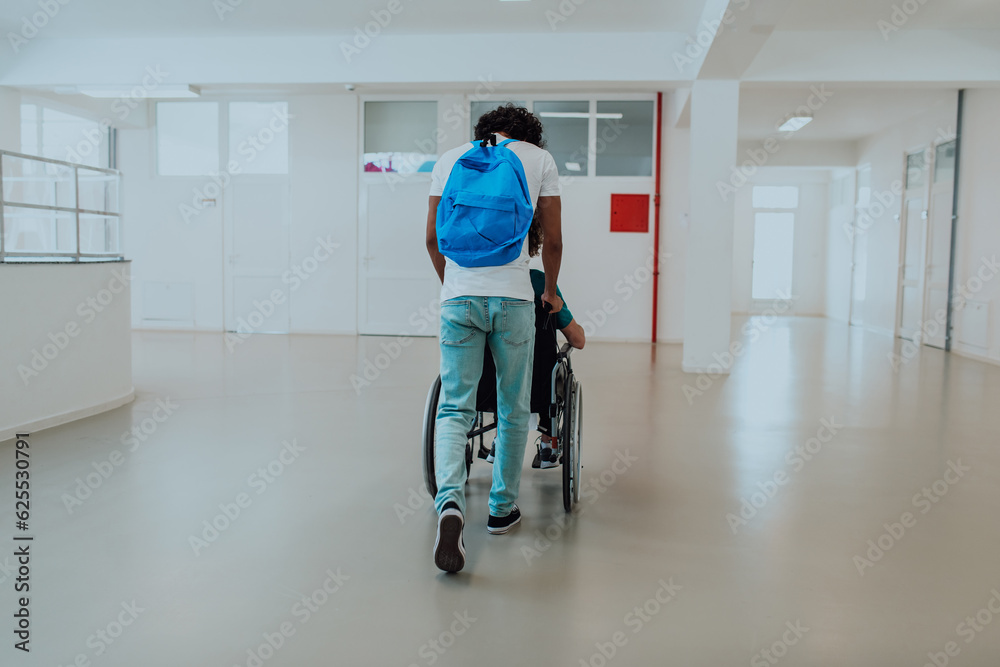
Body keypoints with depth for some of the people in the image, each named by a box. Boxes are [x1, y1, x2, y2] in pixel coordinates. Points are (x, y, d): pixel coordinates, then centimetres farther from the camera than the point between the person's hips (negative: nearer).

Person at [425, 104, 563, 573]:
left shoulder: (449, 159, 17)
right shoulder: (541, 158, 11)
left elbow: (433, 237, 16)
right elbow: (553, 240, 9)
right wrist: (551, 290, 27)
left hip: (459, 296, 1)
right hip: (514, 297, -1)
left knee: (453, 407, 3)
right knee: (513, 409, 13)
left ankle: (450, 502, -19)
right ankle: (502, 508, 23)